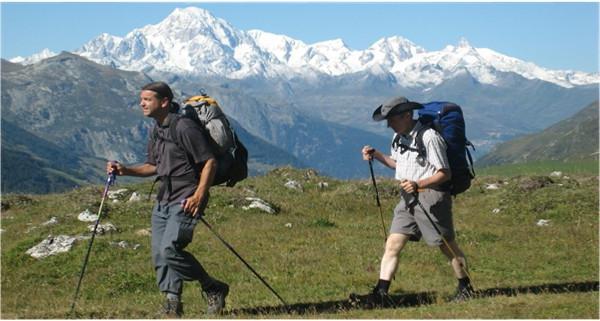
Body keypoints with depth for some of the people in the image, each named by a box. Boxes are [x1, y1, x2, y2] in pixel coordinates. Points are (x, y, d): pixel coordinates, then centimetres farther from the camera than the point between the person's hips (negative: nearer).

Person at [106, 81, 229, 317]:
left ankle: (213, 289, -5)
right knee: (159, 253, 3)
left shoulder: (183, 127, -13)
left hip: (186, 200, -9)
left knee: (169, 248, -20)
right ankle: (173, 302, 11)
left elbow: (209, 162, -14)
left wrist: (198, 196, -21)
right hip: (163, 200, 9)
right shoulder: (156, 131, 14)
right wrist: (125, 170, 9)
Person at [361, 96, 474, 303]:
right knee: (392, 244, -3)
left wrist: (418, 184, -28)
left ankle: (465, 288, 23)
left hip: (431, 196, -7)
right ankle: (381, 292, -6)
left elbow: (445, 173, -15)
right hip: (407, 199, 7)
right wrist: (376, 155, 9)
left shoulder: (429, 137, -16)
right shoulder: (399, 137, 10)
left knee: (447, 246, 6)